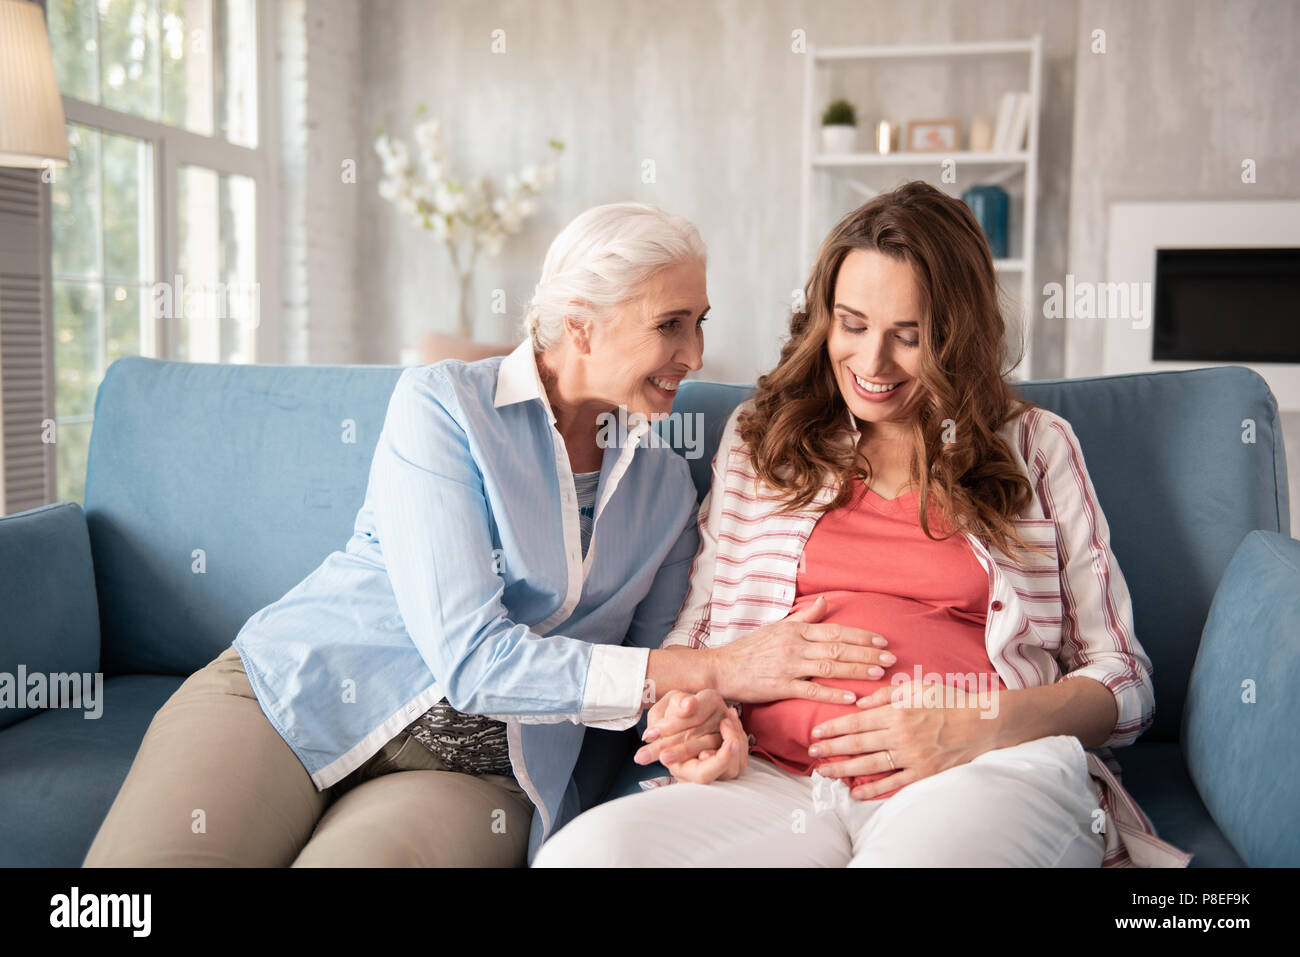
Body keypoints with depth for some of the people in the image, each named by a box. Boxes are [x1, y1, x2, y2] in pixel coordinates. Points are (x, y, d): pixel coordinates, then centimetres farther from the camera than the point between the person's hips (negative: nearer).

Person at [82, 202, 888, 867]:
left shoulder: (668, 487, 9)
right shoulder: (441, 404, -8)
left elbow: (651, 678, 12)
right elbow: (468, 657, -17)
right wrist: (720, 669, -19)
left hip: (470, 776, 3)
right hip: (291, 699, -2)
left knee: (361, 856, -30)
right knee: (143, 864, -29)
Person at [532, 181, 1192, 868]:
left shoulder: (1035, 447, 15)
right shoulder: (760, 437, 21)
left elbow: (1124, 681, 12)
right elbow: (695, 632, 22)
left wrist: (980, 728, -7)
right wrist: (690, 713, -3)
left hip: (987, 779, -1)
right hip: (776, 779, 2)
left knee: (920, 851, -40)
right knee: (583, 850, -30)